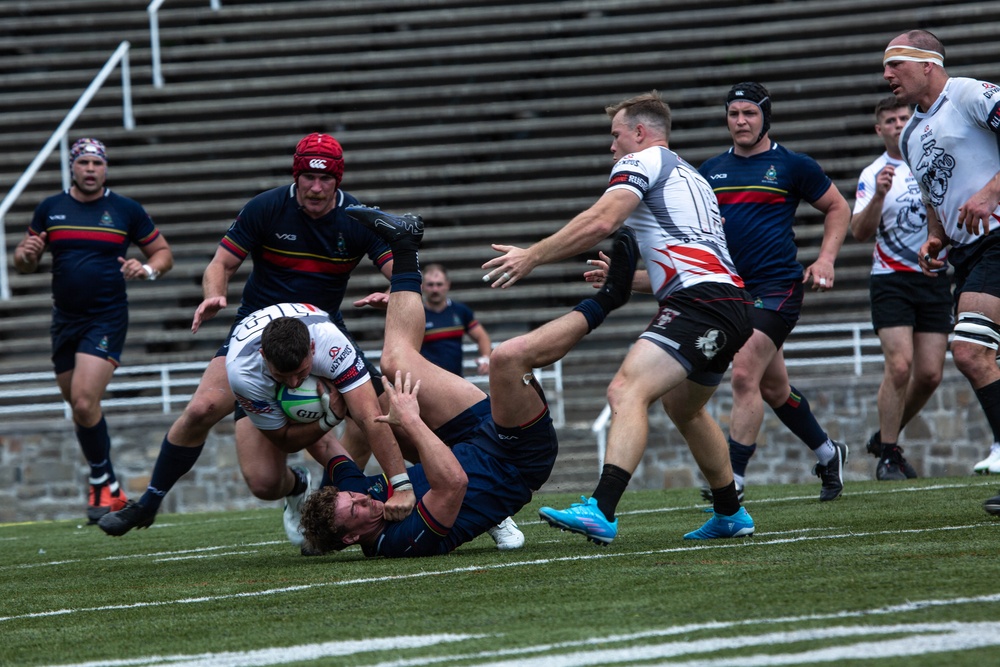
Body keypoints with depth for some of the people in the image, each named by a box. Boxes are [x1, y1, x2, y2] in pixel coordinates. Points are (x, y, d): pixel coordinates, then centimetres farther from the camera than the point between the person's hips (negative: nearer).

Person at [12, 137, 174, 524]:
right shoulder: (50, 209, 6)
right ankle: (110, 490, 24)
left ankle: (103, 483, -3)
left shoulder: (126, 210, 0)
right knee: (78, 408, 10)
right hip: (65, 319, 4)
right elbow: (24, 264, 12)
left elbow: (163, 253, 8)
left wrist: (148, 269, -14)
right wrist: (26, 254, -11)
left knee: (85, 403, -19)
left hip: (107, 319, -4)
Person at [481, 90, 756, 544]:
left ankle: (601, 511, -40)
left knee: (627, 391, -23)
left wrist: (532, 256, -12)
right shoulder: (689, 177, 30)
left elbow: (600, 221, -14)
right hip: (731, 304, 10)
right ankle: (731, 515, 38)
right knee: (683, 408, 30)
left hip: (701, 303, -10)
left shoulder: (642, 161, 2)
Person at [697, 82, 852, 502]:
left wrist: (826, 259, -2)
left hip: (777, 286, -6)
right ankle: (828, 454, 35)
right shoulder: (710, 171, 12)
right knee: (773, 388, 14)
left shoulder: (792, 166, 0)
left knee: (745, 376, -19)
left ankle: (733, 479, -20)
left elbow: (837, 208, 9)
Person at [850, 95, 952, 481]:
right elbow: (859, 232, -13)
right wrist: (878, 196, -28)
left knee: (929, 374, -3)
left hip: (935, 279, 3)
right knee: (900, 366, -17)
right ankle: (888, 457, -7)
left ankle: (885, 437, 17)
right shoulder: (873, 175, -1)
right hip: (891, 279, -3)